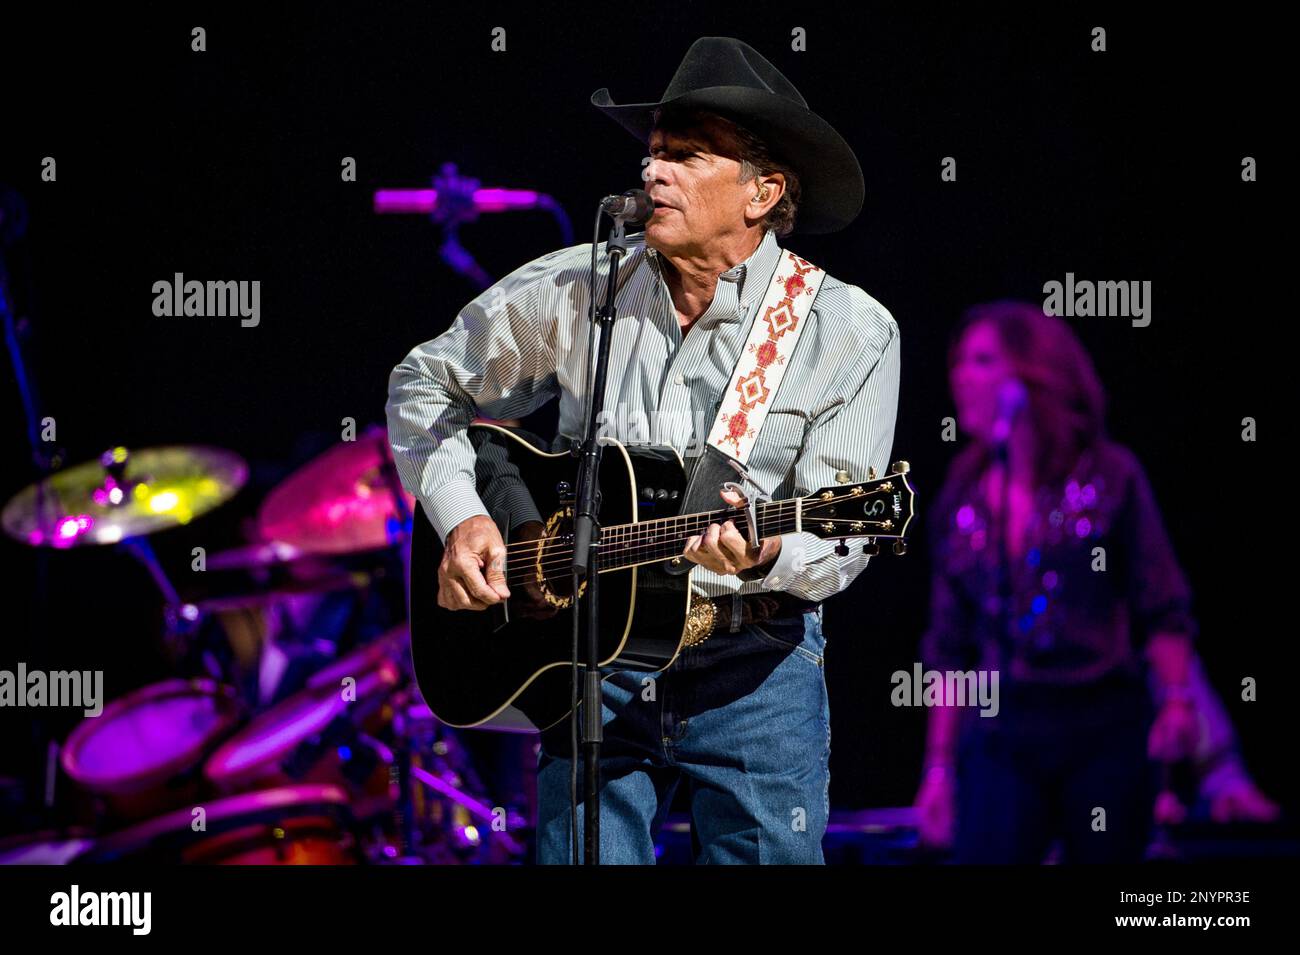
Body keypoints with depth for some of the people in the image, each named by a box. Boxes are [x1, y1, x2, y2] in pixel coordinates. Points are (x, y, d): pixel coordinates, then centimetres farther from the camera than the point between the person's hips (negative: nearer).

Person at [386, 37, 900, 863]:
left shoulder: (851, 331, -5)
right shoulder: (576, 289, 2)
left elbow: (840, 540, -10)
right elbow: (428, 383, 15)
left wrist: (763, 556, -31)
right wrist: (460, 518, 0)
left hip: (754, 671, -2)